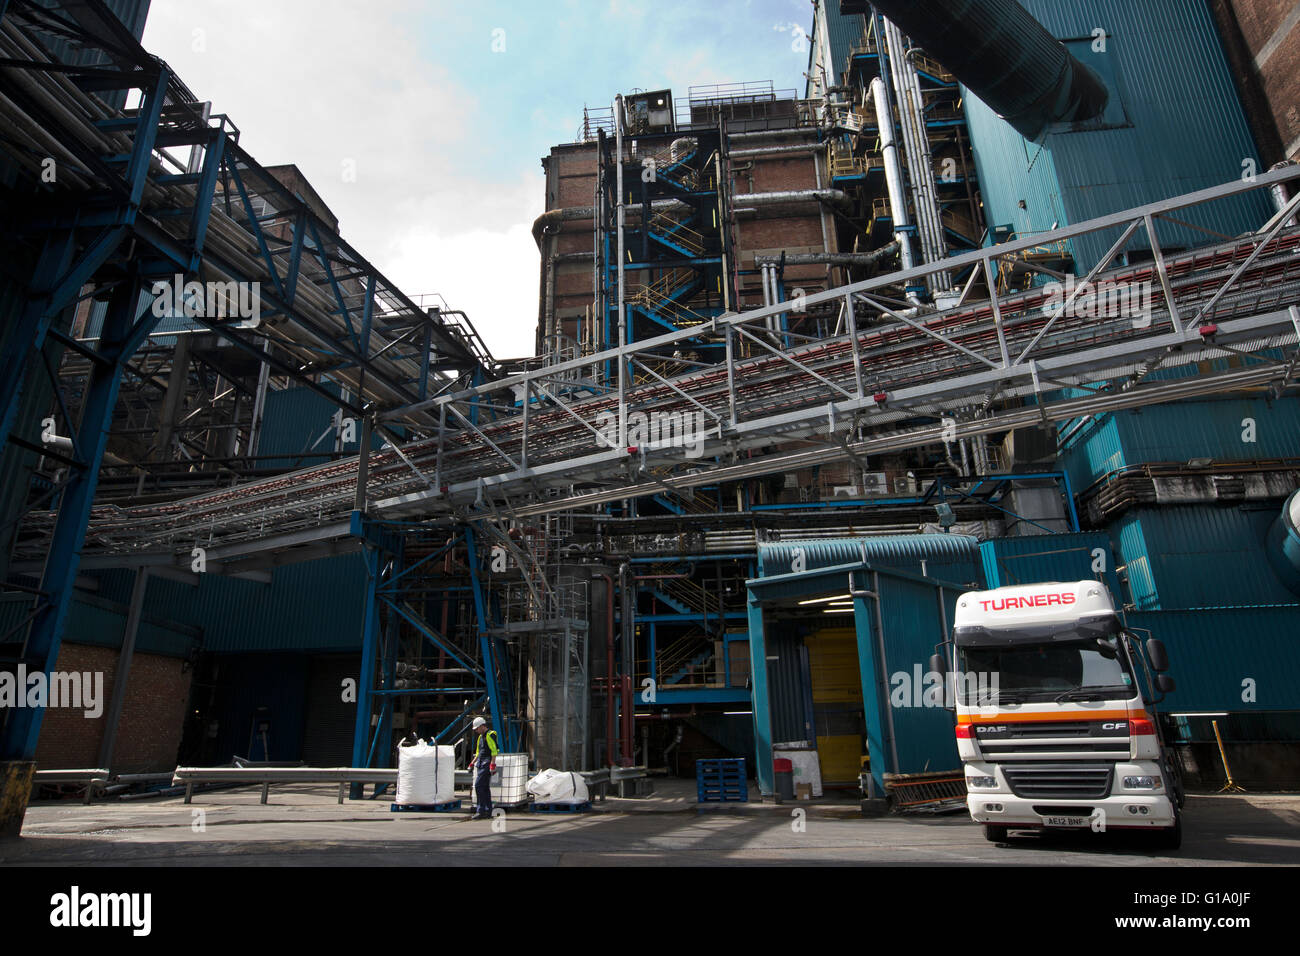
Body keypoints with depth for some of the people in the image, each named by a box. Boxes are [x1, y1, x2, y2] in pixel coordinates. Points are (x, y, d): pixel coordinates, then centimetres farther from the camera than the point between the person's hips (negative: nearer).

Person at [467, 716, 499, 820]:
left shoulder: (490, 735, -10)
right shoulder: (480, 737, 20)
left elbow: (494, 750, -18)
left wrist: (493, 764, -23)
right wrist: (472, 763, 24)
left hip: (487, 765, -9)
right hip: (481, 765, 9)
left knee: (478, 786, -15)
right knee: (485, 787, 10)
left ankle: (480, 811, -14)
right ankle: (488, 811, 14)